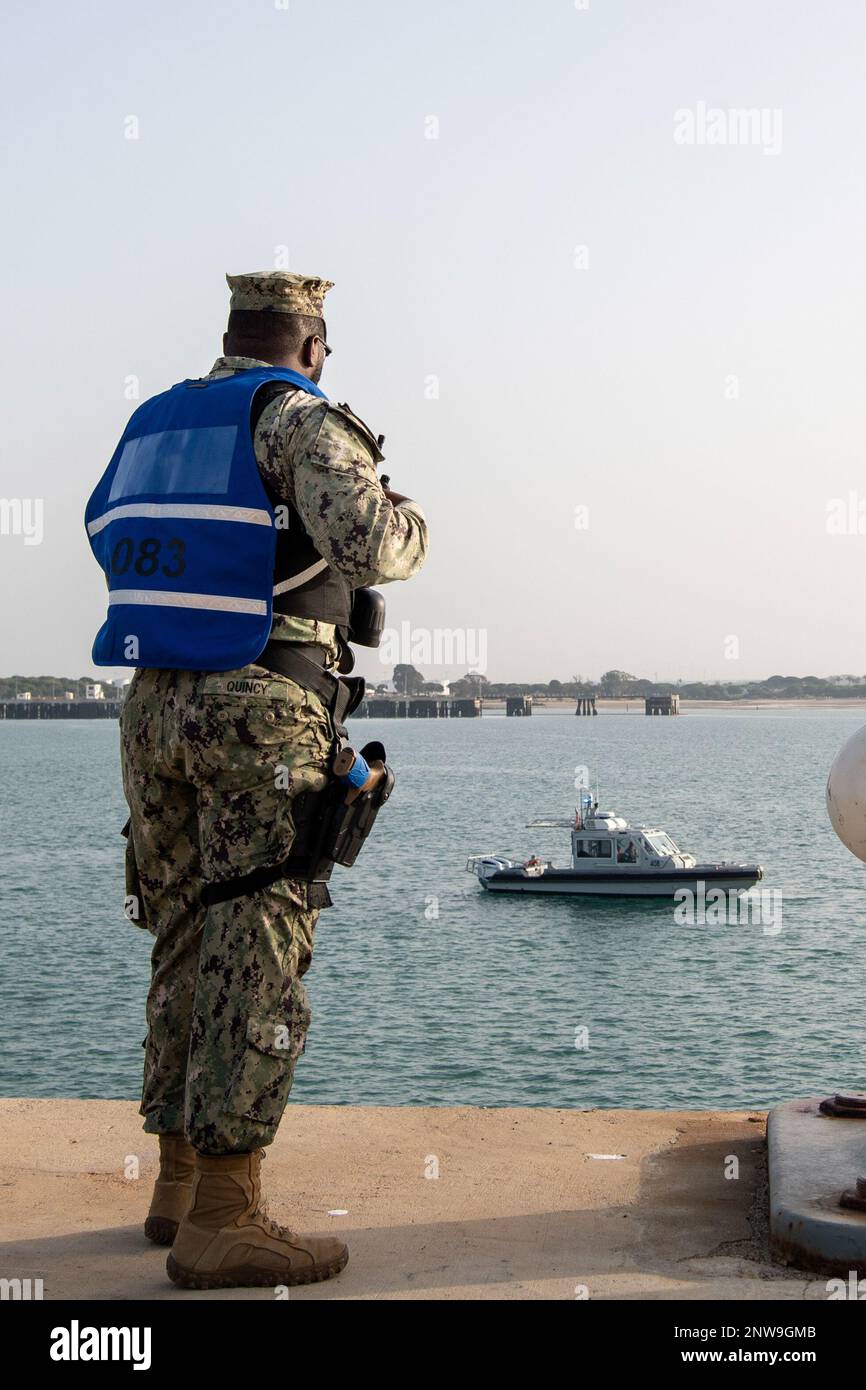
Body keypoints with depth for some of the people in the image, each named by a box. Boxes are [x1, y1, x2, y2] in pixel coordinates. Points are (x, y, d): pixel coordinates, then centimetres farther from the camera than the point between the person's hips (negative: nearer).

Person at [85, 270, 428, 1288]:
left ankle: (179, 1185, 20)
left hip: (154, 707, 7)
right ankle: (222, 1223, -7)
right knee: (258, 956, -6)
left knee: (189, 948, 14)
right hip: (263, 712, -7)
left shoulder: (156, 423, 17)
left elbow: (110, 538, 32)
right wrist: (410, 521, 4)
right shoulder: (300, 418, -4)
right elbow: (367, 548, -19)